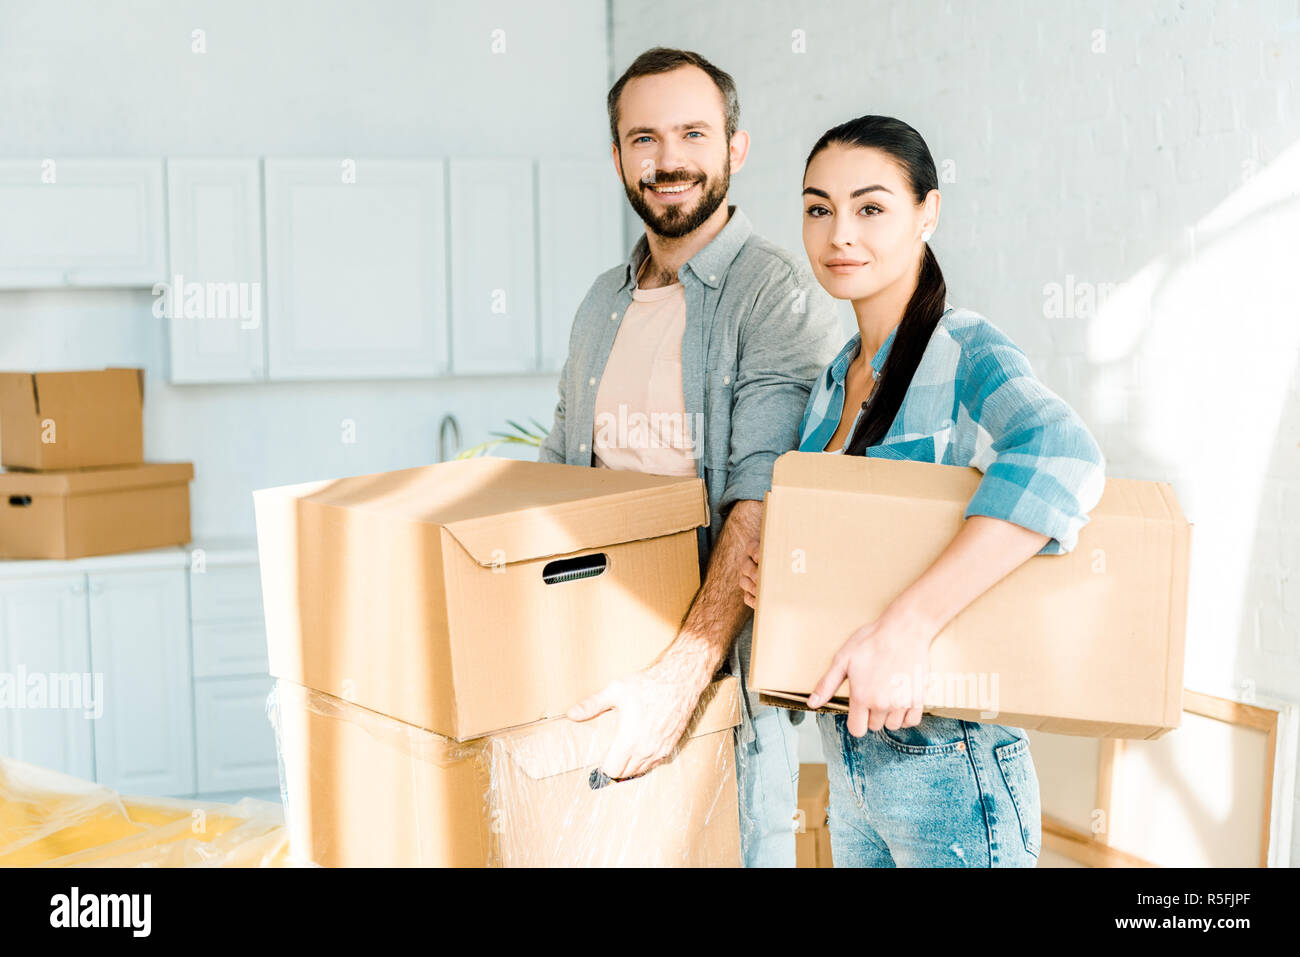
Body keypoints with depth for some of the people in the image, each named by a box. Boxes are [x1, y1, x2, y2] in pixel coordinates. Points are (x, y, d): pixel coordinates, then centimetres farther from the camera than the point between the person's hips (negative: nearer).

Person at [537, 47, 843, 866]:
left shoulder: (780, 293, -10)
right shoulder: (604, 304, 12)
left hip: (727, 663, -5)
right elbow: (558, 468, 18)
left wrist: (683, 672, -28)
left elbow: (764, 500, -20)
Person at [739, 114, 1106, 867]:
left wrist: (909, 625, -39)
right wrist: (763, 566, -6)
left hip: (949, 769, -7)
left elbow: (1061, 458, -36)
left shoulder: (965, 350, -15)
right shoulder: (838, 377, 8)